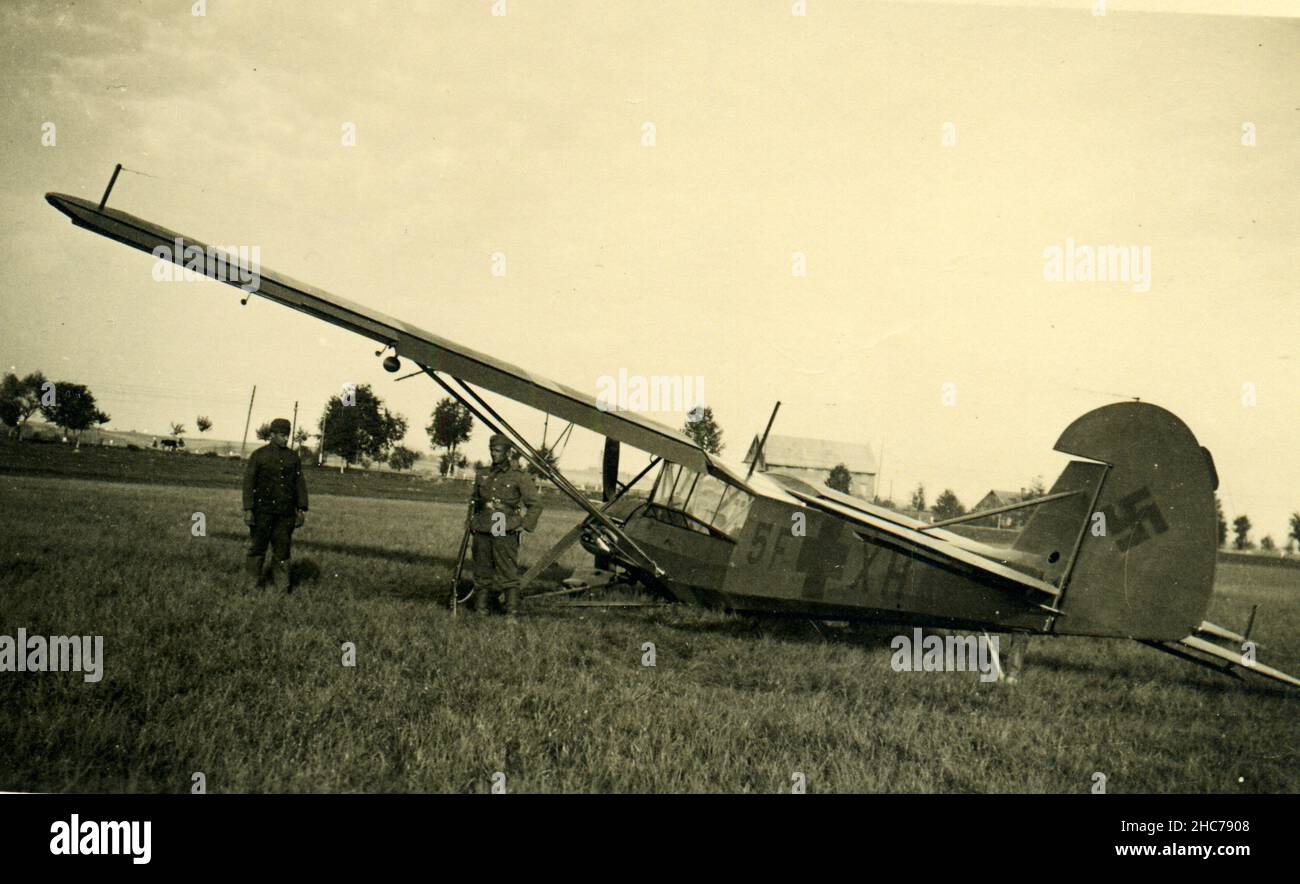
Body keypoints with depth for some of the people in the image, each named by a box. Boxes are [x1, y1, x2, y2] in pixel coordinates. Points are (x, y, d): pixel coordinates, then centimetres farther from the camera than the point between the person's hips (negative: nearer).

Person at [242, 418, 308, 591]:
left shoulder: (293, 457, 10)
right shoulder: (259, 455, -1)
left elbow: (300, 483, 12)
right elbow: (248, 482, -4)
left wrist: (302, 509, 6)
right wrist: (248, 509, -10)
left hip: (286, 512, 3)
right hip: (263, 510, -3)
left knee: (282, 548, 4)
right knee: (258, 546, 3)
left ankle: (282, 586, 8)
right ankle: (252, 582, 14)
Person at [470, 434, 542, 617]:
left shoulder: (520, 477, 0)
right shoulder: (482, 476, 15)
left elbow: (535, 505, 2)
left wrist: (525, 525, -6)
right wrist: (472, 523, 21)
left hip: (505, 533, -5)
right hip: (482, 532, 5)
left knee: (508, 573, -6)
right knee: (482, 573, 7)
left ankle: (512, 613, -4)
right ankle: (480, 610, 13)